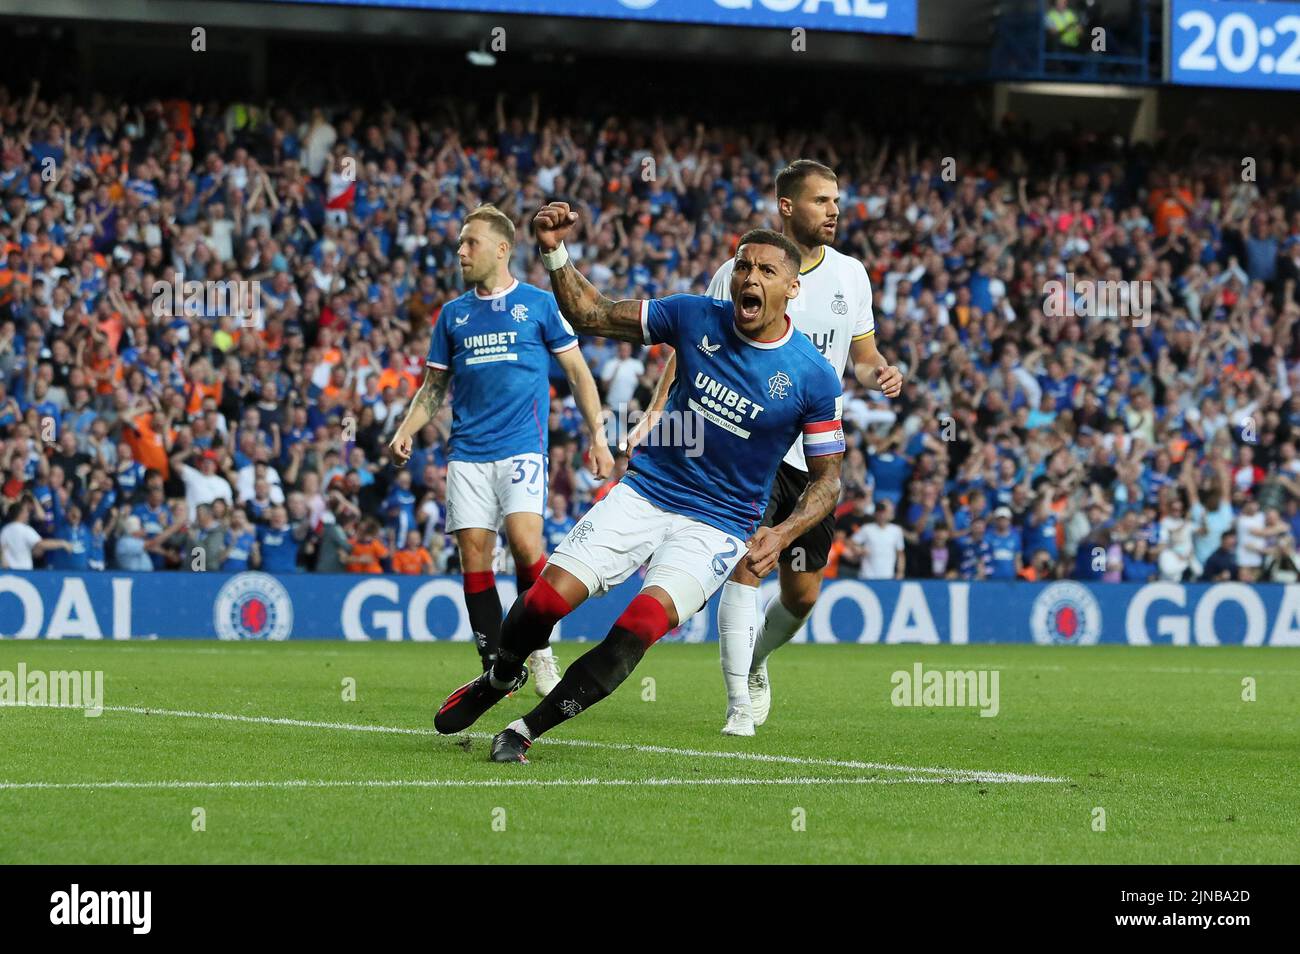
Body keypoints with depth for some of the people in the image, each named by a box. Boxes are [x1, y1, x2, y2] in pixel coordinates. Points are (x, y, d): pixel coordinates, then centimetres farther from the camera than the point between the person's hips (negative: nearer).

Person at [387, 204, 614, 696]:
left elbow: (577, 371, 6)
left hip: (521, 447, -4)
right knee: (474, 554, -2)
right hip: (468, 454, 4)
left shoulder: (540, 304, 3)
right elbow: (434, 384, 19)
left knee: (524, 540, -21)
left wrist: (597, 435, -1)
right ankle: (495, 667, 6)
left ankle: (541, 651, -4)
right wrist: (407, 431, 3)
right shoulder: (453, 314, 14)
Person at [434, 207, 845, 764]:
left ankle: (526, 731, -12)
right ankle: (500, 677, 21)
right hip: (643, 493, 2)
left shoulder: (813, 377, -10)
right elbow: (589, 315, 2)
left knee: (643, 625, -25)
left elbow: (826, 479, -1)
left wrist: (782, 534, -18)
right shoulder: (695, 318, -4)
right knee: (549, 597, -13)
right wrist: (555, 252, -14)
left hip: (717, 526, -2)